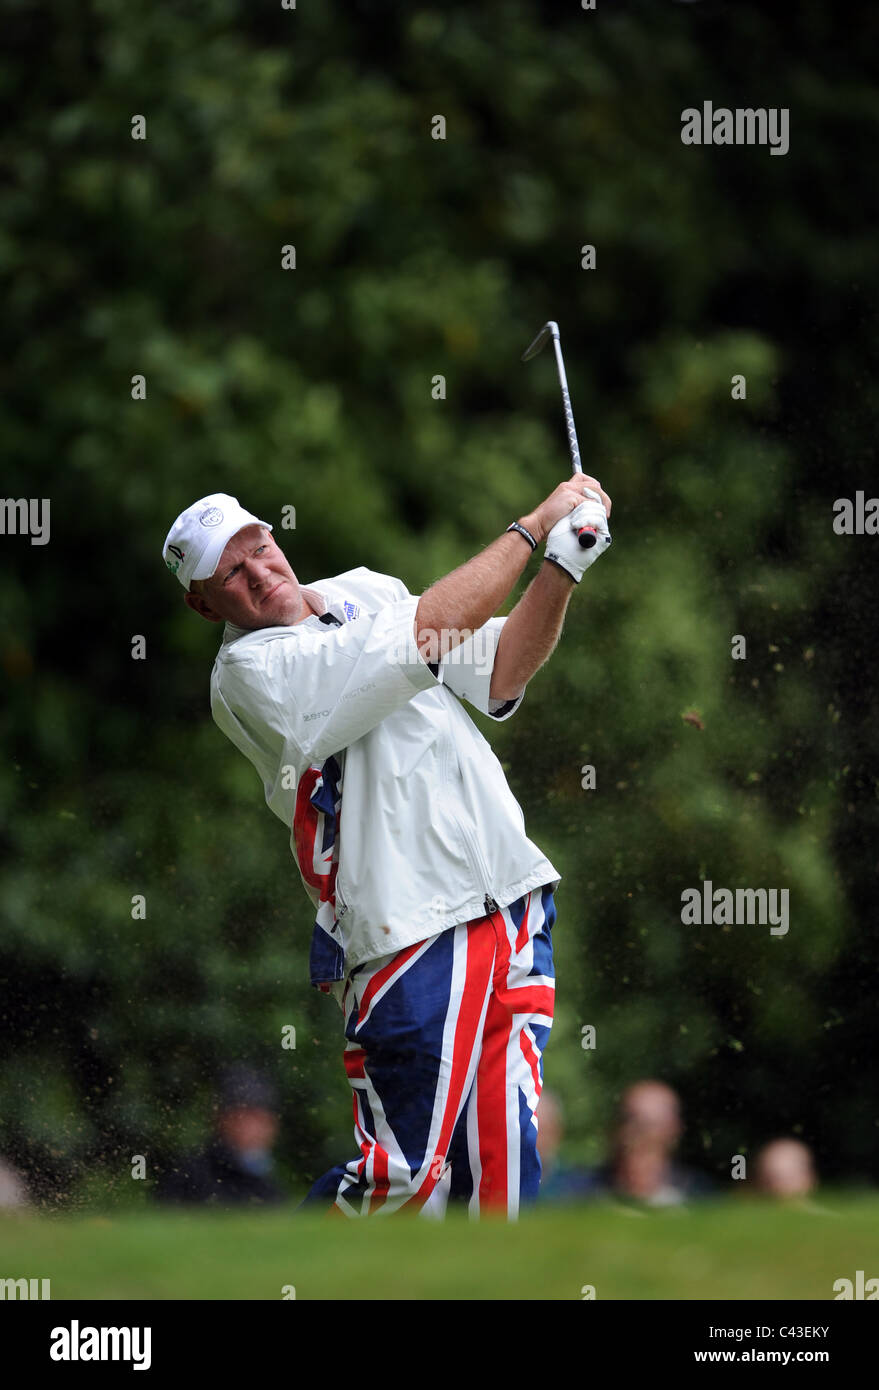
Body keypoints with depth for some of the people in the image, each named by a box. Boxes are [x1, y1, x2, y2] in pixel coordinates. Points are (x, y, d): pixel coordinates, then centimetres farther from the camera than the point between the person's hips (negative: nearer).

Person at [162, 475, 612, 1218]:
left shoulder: (364, 591, 16)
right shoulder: (250, 672, -9)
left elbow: (498, 675, 13)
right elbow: (430, 634, -16)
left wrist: (562, 565, -2)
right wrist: (534, 527, -9)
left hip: (515, 913, 6)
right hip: (416, 935, -6)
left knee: (502, 1170, 1)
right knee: (406, 1178, -9)